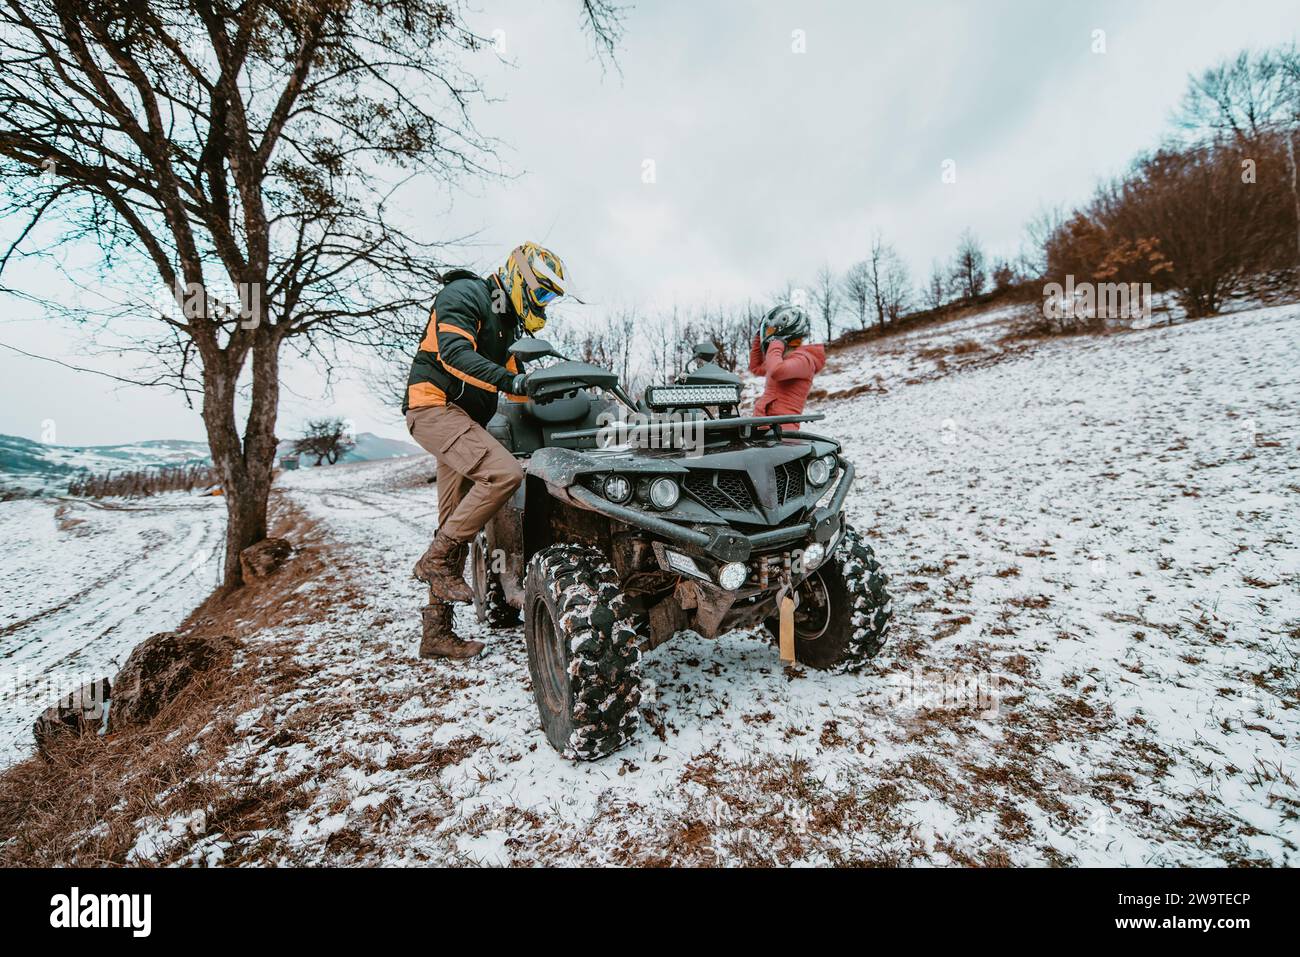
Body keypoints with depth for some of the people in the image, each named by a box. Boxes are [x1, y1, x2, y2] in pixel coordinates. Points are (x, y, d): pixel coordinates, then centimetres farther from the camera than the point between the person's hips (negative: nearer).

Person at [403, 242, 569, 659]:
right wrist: (509, 380, -33)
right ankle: (436, 558, -14)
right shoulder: (465, 294, -5)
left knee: (456, 527, 6)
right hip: (436, 406, -9)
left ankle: (436, 633, 14)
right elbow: (454, 353, -21)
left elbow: (513, 379, 24)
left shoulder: (506, 322, 23)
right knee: (505, 473, -29)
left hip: (462, 419, 9)